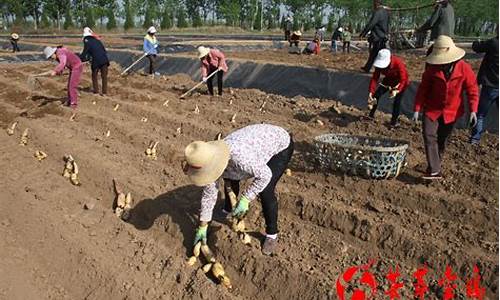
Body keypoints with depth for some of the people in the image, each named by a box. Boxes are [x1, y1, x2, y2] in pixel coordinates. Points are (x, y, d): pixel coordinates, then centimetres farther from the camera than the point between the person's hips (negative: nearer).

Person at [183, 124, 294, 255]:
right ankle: (228, 210, 41)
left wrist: (245, 200, -26)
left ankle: (272, 234, 4)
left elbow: (265, 175, -29)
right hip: (261, 142, 7)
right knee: (231, 178, 13)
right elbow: (209, 194, -5)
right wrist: (203, 227, 0)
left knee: (266, 191, -19)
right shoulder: (210, 161, -17)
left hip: (281, 144, -7)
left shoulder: (238, 156, -42)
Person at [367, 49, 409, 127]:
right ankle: (371, 115, 13)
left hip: (400, 83, -5)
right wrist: (371, 92, -30)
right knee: (376, 95, -5)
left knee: (397, 100, -15)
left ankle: (395, 121, 5)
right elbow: (375, 78, -19)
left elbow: (404, 79, -34)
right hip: (388, 81, 5)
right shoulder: (379, 64, -23)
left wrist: (396, 91, -49)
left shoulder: (398, 63, -36)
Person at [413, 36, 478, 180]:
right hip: (432, 109, 0)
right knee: (429, 135, -15)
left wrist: (473, 110, -12)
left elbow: (472, 89, -5)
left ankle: (436, 166, 27)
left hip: (451, 111, 0)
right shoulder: (432, 68, -9)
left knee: (442, 140, 10)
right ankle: (434, 170, -15)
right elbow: (423, 89, -5)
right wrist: (417, 109, -9)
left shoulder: (464, 68, -11)